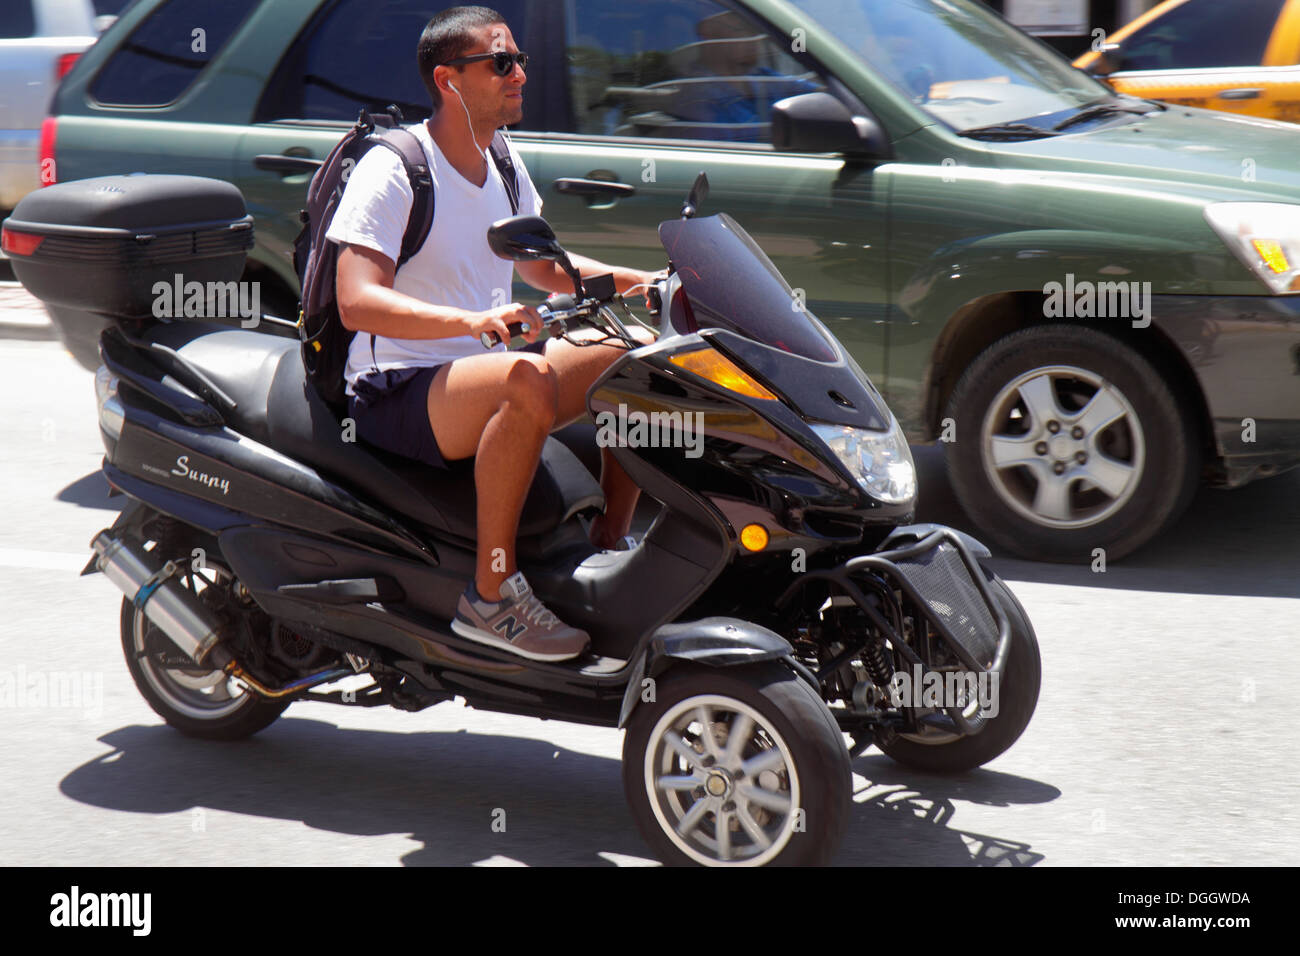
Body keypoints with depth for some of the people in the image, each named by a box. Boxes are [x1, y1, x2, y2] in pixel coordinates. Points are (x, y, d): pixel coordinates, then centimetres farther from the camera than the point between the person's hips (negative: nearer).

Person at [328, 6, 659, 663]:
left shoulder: (505, 166, 11)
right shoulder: (391, 169, -14)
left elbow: (540, 267, 26)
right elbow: (356, 302, -25)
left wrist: (637, 282, 10)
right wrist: (473, 320, -40)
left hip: (482, 369, 9)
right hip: (397, 392, -8)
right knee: (531, 380, -37)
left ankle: (609, 544, 11)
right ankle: (490, 595, -29)